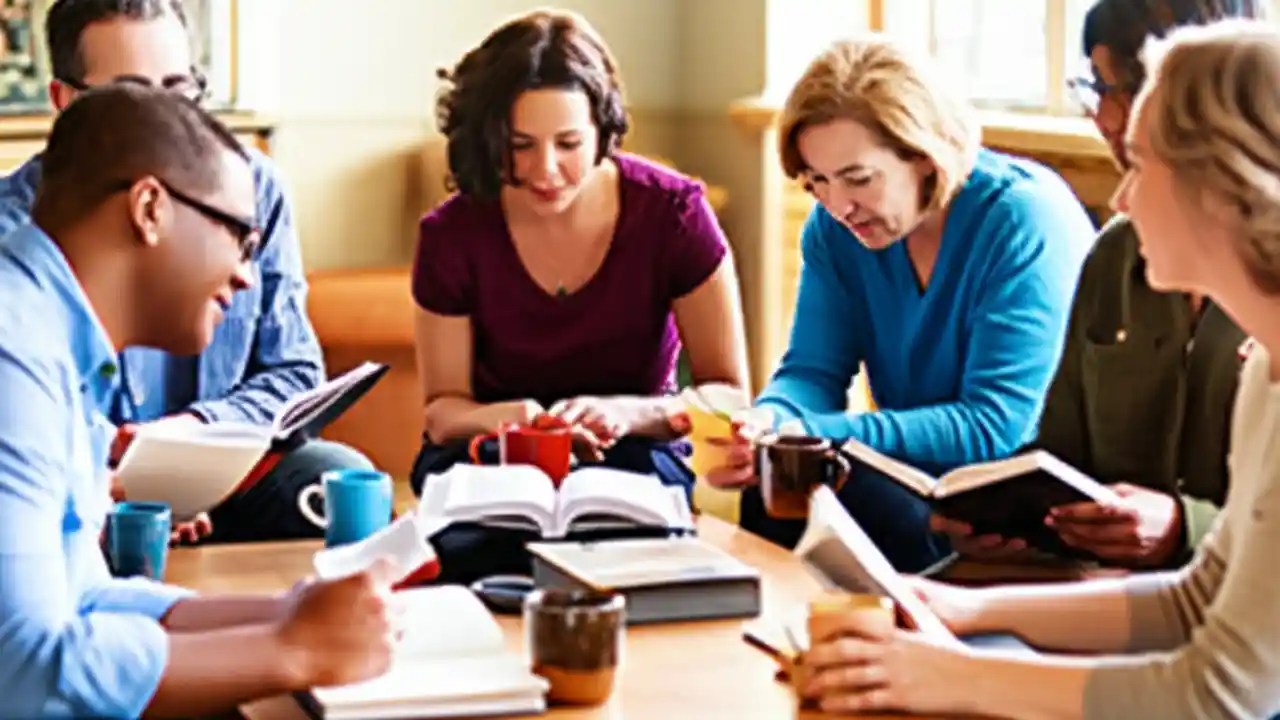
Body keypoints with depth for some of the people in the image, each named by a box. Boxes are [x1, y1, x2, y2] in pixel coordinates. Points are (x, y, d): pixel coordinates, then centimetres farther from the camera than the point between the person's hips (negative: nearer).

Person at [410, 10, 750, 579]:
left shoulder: (673, 213, -14)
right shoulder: (453, 235, -10)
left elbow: (727, 395, -7)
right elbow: (442, 408, -1)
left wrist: (629, 413, -28)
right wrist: (508, 419, -25)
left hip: (636, 452, 0)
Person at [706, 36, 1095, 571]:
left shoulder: (1024, 218, -19)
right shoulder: (835, 226, -1)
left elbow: (994, 427, -24)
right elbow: (813, 371, -1)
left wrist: (811, 434, -31)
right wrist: (768, 422, -27)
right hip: (919, 480, 5)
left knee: (862, 503, -31)